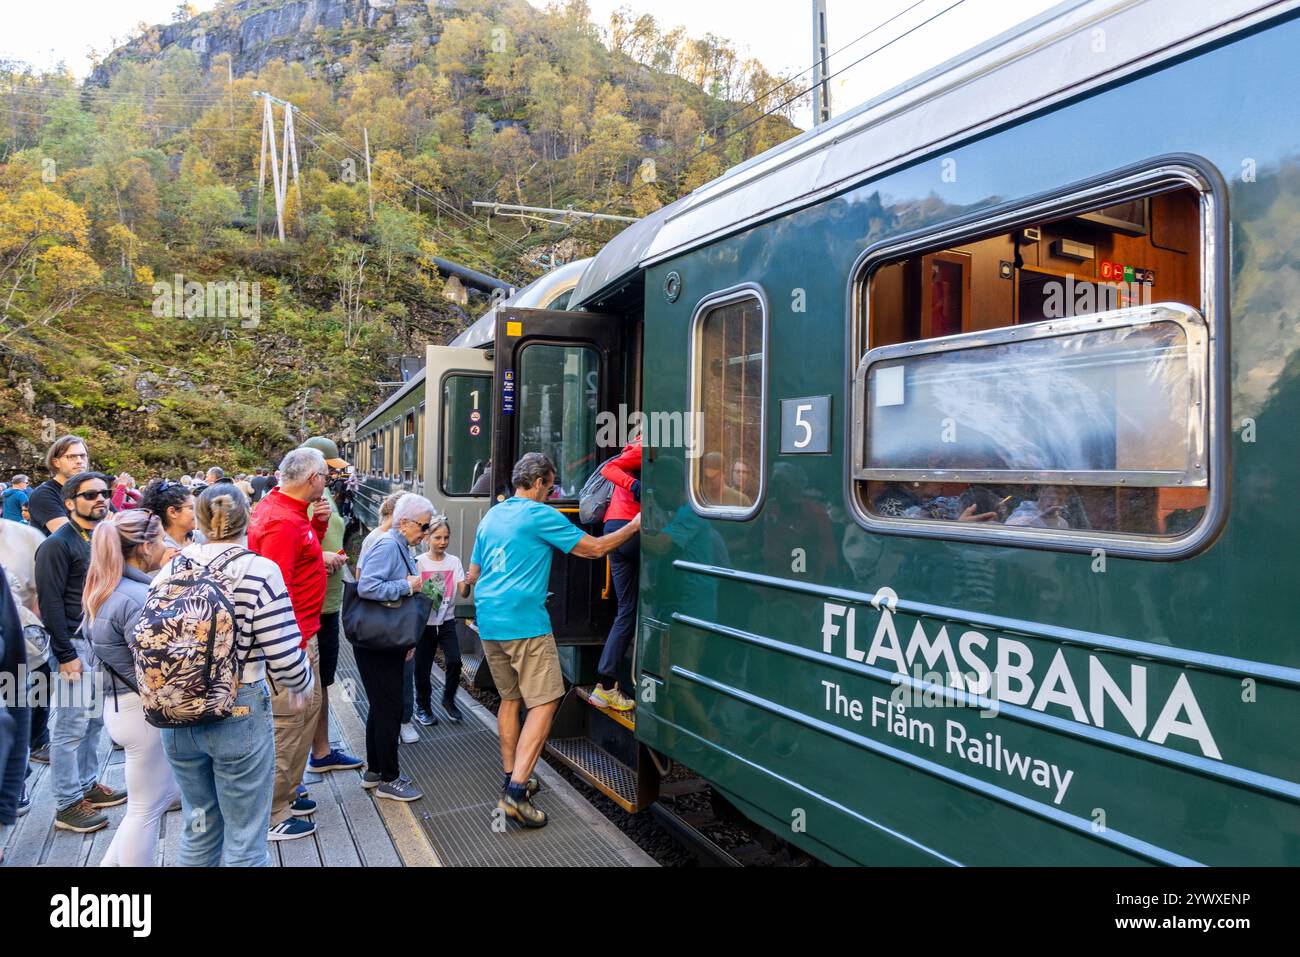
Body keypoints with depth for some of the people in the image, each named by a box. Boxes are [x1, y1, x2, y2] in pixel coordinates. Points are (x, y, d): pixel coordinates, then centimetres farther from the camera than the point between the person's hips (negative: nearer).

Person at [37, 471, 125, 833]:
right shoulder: (58, 545, -11)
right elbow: (50, 603, -14)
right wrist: (66, 654, -15)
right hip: (75, 643, -7)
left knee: (94, 720, 15)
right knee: (70, 726, -1)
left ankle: (86, 786, 27)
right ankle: (67, 805, 8)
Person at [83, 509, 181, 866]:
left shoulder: (106, 590, 7)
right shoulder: (137, 598, -24)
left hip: (121, 705, 10)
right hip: (146, 712, -10)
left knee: (168, 791, 21)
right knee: (146, 809, 7)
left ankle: (112, 863, 29)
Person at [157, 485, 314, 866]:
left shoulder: (170, 570, -2)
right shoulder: (259, 570, -16)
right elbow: (284, 659, -18)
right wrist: (303, 682, 3)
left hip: (177, 718, 5)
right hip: (240, 717, -5)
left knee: (198, 831, 24)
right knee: (244, 839, 11)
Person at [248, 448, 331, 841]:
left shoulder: (280, 508, 9)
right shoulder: (283, 523, -23)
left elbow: (302, 550, 21)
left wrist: (318, 523, 4)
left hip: (303, 633, 11)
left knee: (310, 708, 21)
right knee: (286, 723, 0)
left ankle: (286, 792, 34)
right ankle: (272, 817, 13)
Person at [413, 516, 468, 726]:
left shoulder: (454, 562, 0)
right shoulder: (419, 562, -6)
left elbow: (463, 592, -7)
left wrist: (468, 583, -28)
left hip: (447, 621, 1)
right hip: (425, 622, -1)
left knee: (454, 661, -11)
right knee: (422, 667, 6)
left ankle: (448, 700, 14)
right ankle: (422, 707, 28)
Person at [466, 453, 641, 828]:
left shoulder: (491, 516, 15)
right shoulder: (540, 515, -8)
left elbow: (473, 575, 23)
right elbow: (594, 548, -6)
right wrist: (633, 526, 7)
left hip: (489, 624, 8)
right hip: (524, 622, -8)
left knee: (510, 699, 20)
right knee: (544, 703, -4)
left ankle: (511, 777, 27)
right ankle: (516, 791, -11)